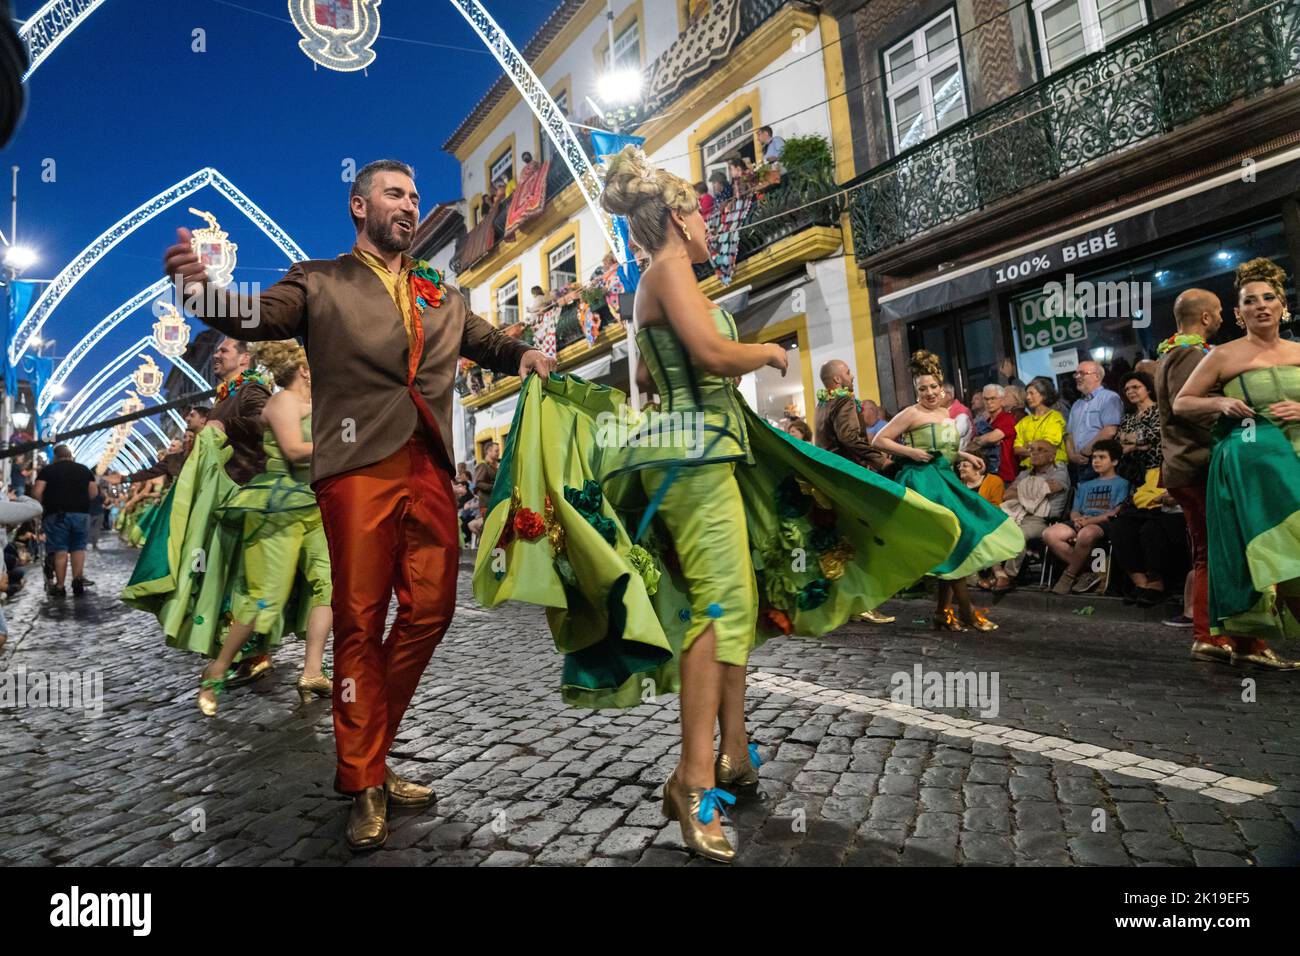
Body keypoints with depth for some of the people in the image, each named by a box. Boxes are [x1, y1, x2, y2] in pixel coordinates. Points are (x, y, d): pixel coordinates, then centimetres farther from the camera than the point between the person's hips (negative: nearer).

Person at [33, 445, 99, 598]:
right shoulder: (84, 469, 10)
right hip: (81, 513, 2)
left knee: (60, 550, 0)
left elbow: (37, 493, -7)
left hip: (57, 514, -2)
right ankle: (77, 583, -1)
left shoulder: (47, 470, 2)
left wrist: (43, 506, 9)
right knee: (78, 548, 8)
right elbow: (94, 493, 8)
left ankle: (60, 587, 2)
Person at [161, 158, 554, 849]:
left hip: (430, 470, 5)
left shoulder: (443, 297, 24)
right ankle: (364, 785, 11)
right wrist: (204, 287, -25)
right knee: (360, 622, -2)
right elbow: (259, 316, -4)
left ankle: (368, 754, 24)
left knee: (430, 612, 5)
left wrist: (523, 355, 4)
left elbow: (488, 343, 26)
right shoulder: (320, 283, 11)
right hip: (360, 467, -4)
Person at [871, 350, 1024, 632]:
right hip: (924, 482, -8)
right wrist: (910, 452, -16)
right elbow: (880, 440, -7)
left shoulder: (946, 414, 16)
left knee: (953, 545, 5)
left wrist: (962, 455, 7)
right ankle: (966, 611, -3)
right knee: (953, 539, -12)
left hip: (945, 480, 8)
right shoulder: (911, 413, -6)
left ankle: (944, 611, 13)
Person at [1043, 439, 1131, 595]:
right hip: (1082, 523, 6)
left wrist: (1090, 520, -15)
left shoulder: (1121, 484, 14)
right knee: (1049, 534, -26)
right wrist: (1077, 519, -5)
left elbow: (1117, 512, -1)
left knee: (1086, 534, -42)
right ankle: (1085, 573, -23)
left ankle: (1069, 576, -23)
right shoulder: (1085, 486, 31)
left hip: (1104, 525, -5)